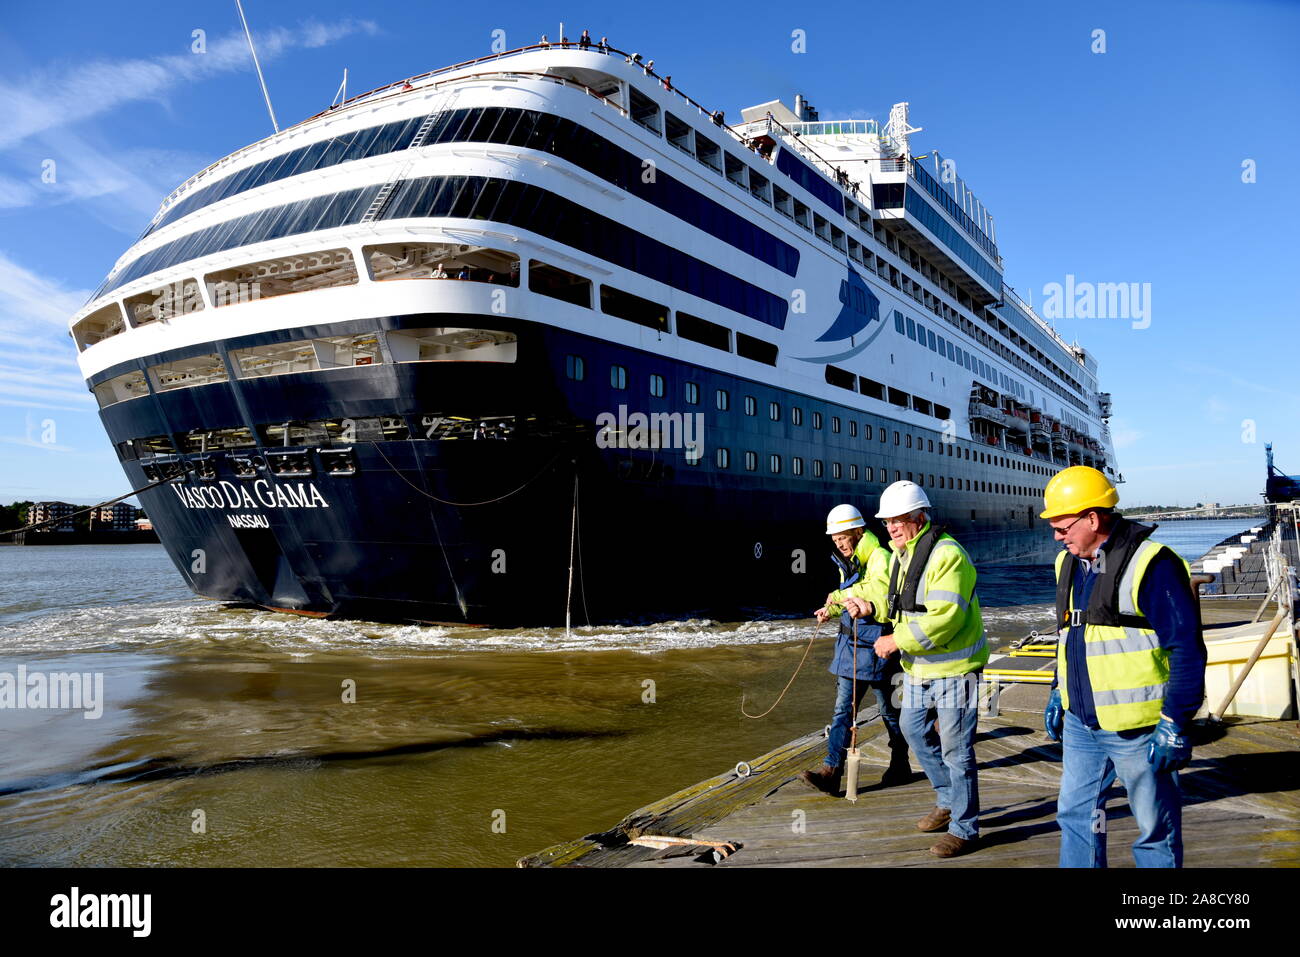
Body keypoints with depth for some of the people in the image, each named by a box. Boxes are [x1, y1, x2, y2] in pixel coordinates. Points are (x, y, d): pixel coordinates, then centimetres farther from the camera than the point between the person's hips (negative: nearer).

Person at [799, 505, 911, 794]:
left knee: (889, 710, 10)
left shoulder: (879, 558, -17)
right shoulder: (848, 562, 12)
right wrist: (832, 609, 4)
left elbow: (878, 597, -32)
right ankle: (831, 772, 1)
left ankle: (900, 766, 28)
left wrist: (839, 595, -25)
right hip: (850, 644, 8)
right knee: (843, 709, 2)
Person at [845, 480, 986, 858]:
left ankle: (964, 829, 14)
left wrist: (897, 641, -24)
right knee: (913, 729, 21)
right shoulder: (898, 556, 9)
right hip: (918, 668, 10)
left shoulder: (946, 554, -22)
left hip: (953, 667, -10)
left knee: (954, 748, -1)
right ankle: (948, 801, 39)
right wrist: (869, 608, 0)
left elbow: (945, 617, -28)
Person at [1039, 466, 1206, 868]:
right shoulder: (1069, 563, 9)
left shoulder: (1150, 564, -16)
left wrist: (1175, 724, -17)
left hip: (1138, 728, -7)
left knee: (1155, 827, 8)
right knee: (1075, 815, 13)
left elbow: (1187, 649, -17)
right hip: (1080, 725, 7)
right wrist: (1058, 693, 21)